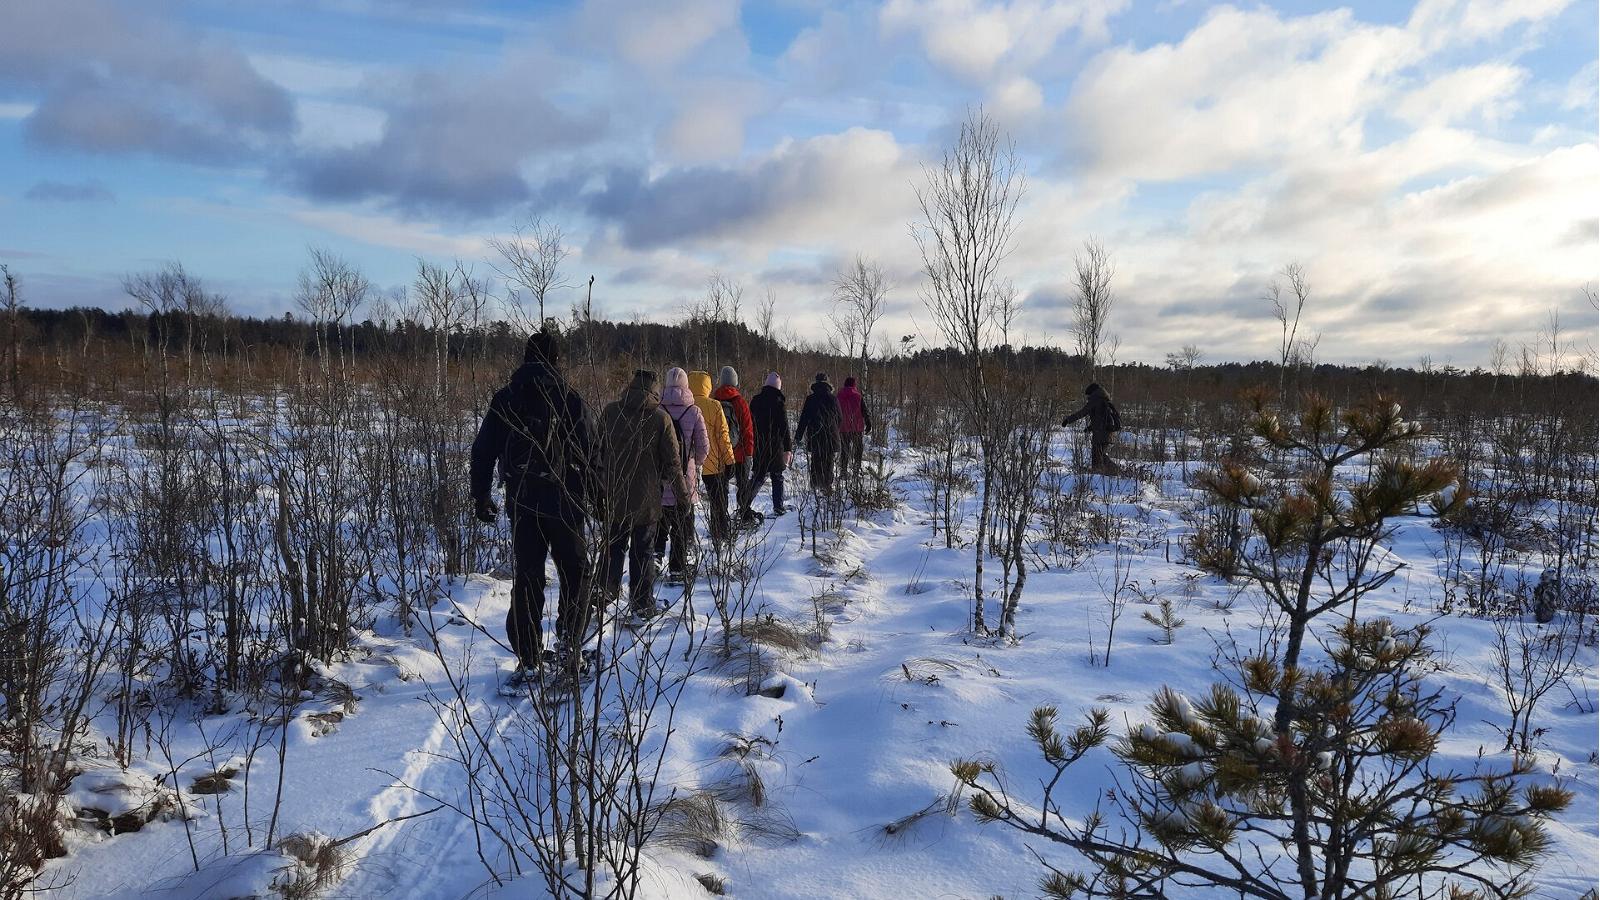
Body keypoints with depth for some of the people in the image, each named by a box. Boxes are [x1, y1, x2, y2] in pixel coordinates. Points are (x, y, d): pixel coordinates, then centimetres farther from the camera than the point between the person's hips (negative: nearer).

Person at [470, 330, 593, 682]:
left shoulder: (504, 399, 5)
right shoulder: (570, 399, -5)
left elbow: (483, 450, 5)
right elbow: (587, 454, -8)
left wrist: (480, 497, 12)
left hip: (521, 504, 3)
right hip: (564, 502, -3)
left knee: (527, 577, 10)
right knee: (575, 572, 14)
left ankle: (527, 660, 10)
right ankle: (568, 640, 3)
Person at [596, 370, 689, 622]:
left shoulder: (610, 411, -1)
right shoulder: (661, 417, -9)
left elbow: (598, 449, 6)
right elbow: (672, 460, -7)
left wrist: (599, 483, 16)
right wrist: (683, 492, 3)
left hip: (612, 495, 2)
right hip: (646, 498, -2)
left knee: (613, 544, 19)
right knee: (643, 551, 6)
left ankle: (607, 590, 18)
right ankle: (642, 604, 11)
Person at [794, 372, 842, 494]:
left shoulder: (810, 399, -3)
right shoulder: (833, 399, 3)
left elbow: (804, 419, -3)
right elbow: (839, 419, 11)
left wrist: (798, 436, 1)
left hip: (815, 437, -1)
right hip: (831, 437, 1)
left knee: (816, 462, 6)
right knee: (828, 462, 7)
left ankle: (815, 486, 2)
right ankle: (827, 485, 4)